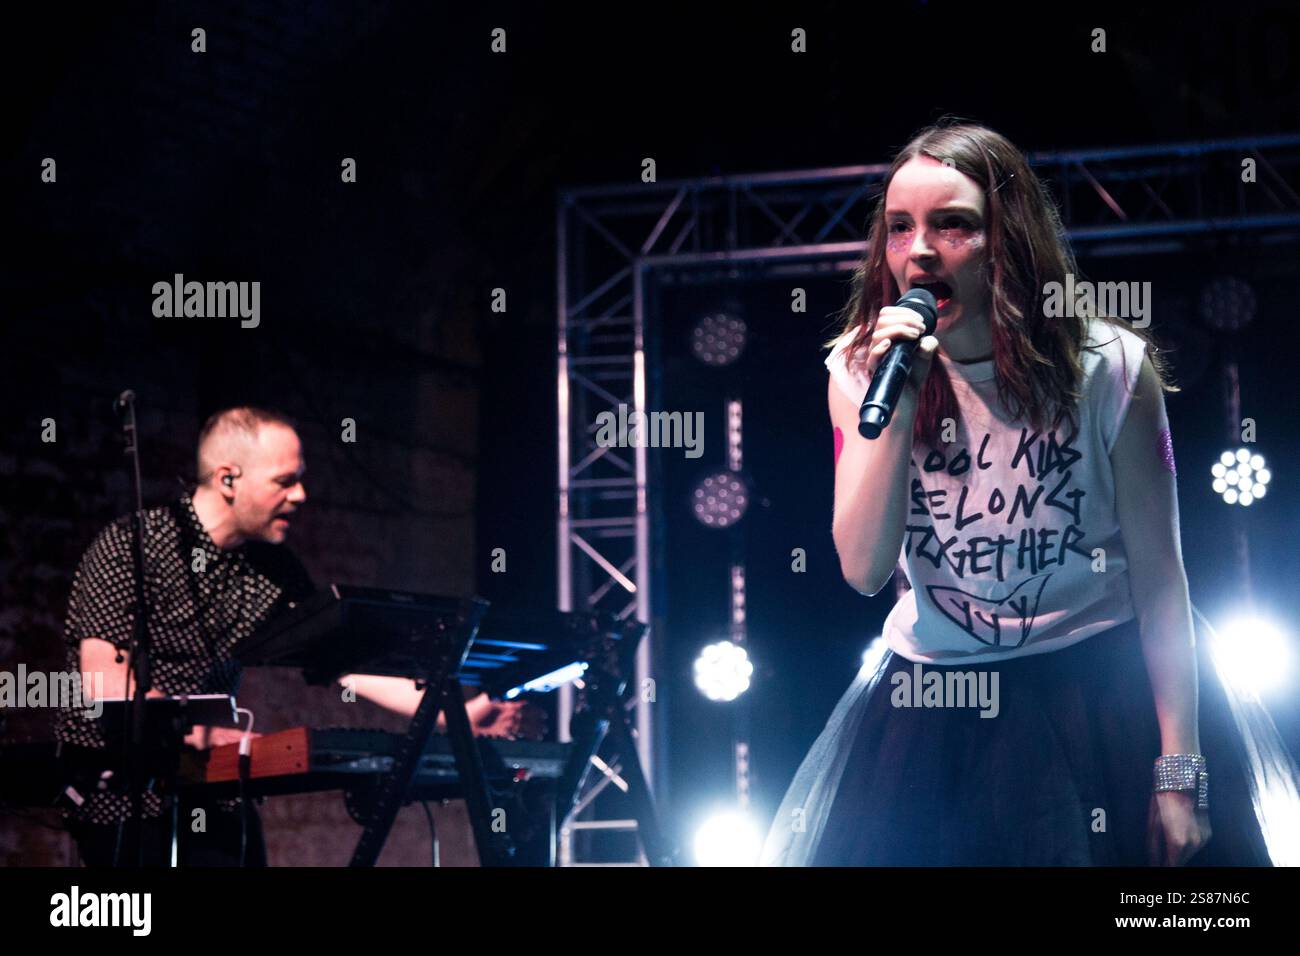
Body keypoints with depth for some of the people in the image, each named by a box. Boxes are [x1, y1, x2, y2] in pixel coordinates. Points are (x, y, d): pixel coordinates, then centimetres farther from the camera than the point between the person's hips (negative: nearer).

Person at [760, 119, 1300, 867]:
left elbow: (1159, 575, -9)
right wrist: (896, 407, -22)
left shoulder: (1107, 369, -11)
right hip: (935, 709, 2)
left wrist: (1179, 773, -10)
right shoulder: (860, 370, -3)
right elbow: (864, 571, -11)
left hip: (1100, 696, -2)